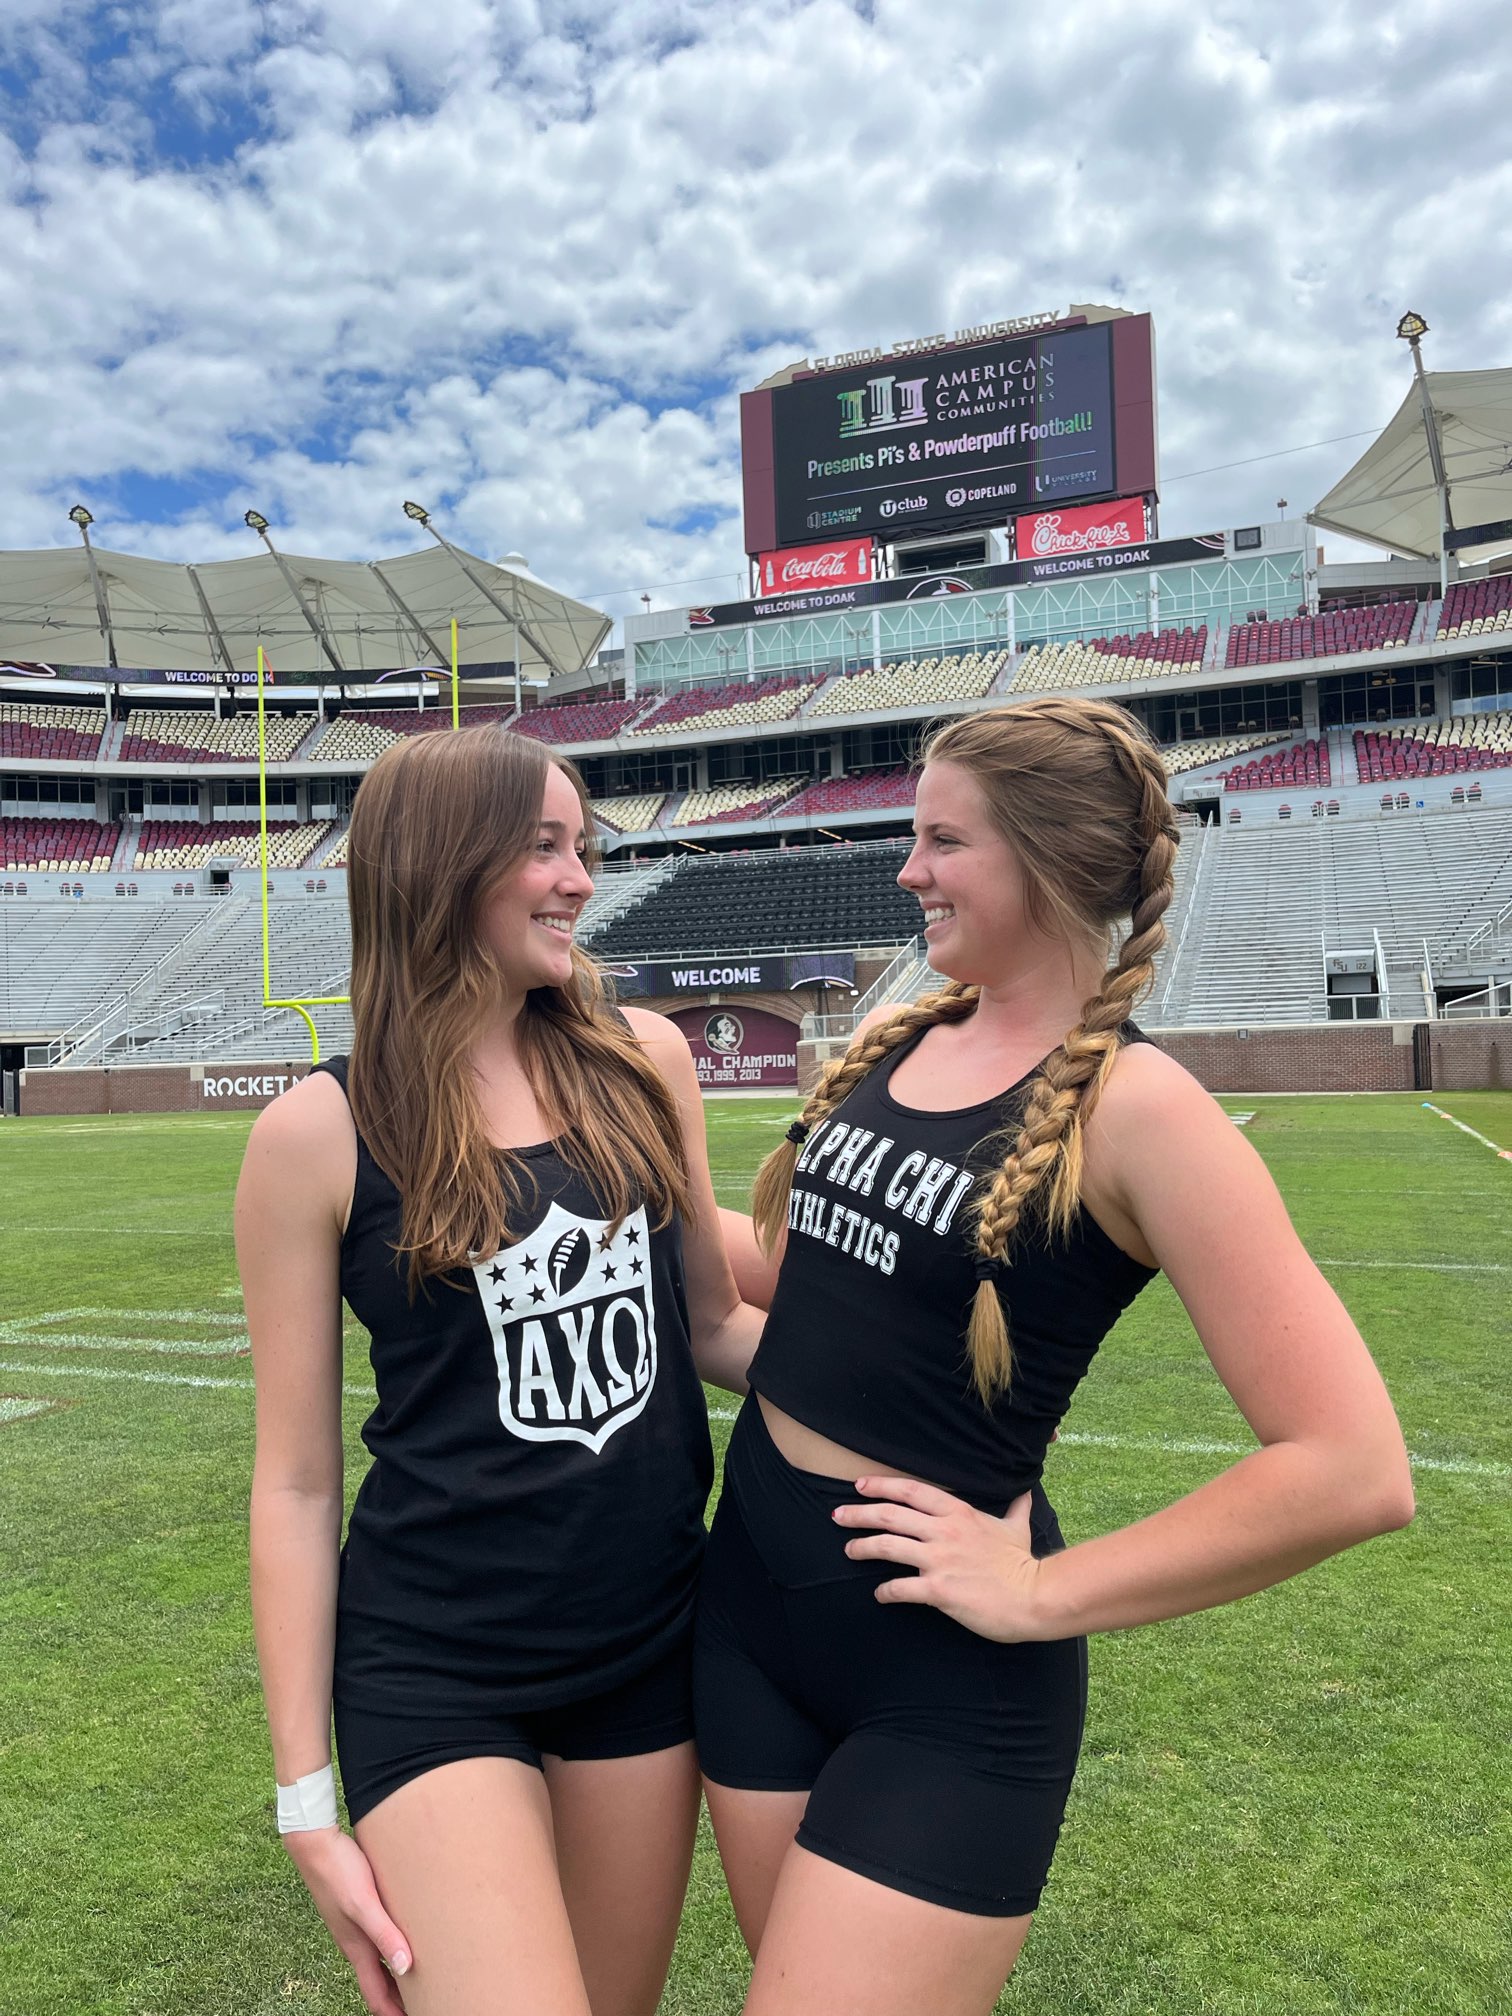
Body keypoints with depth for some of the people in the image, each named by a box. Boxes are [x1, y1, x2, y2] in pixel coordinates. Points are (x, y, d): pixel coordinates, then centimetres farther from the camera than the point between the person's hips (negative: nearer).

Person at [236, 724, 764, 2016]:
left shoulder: (642, 1059, -2)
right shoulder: (319, 1134, -11)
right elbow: (295, 1482, -6)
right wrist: (309, 1801, -4)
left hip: (653, 1635, 4)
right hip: (436, 1670, -3)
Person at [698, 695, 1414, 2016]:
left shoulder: (1132, 1105, -18)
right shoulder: (891, 1041, 3)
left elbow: (1352, 1470, -22)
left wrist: (1040, 1594, -17)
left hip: (948, 1680, -7)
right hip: (752, 1587, 7)